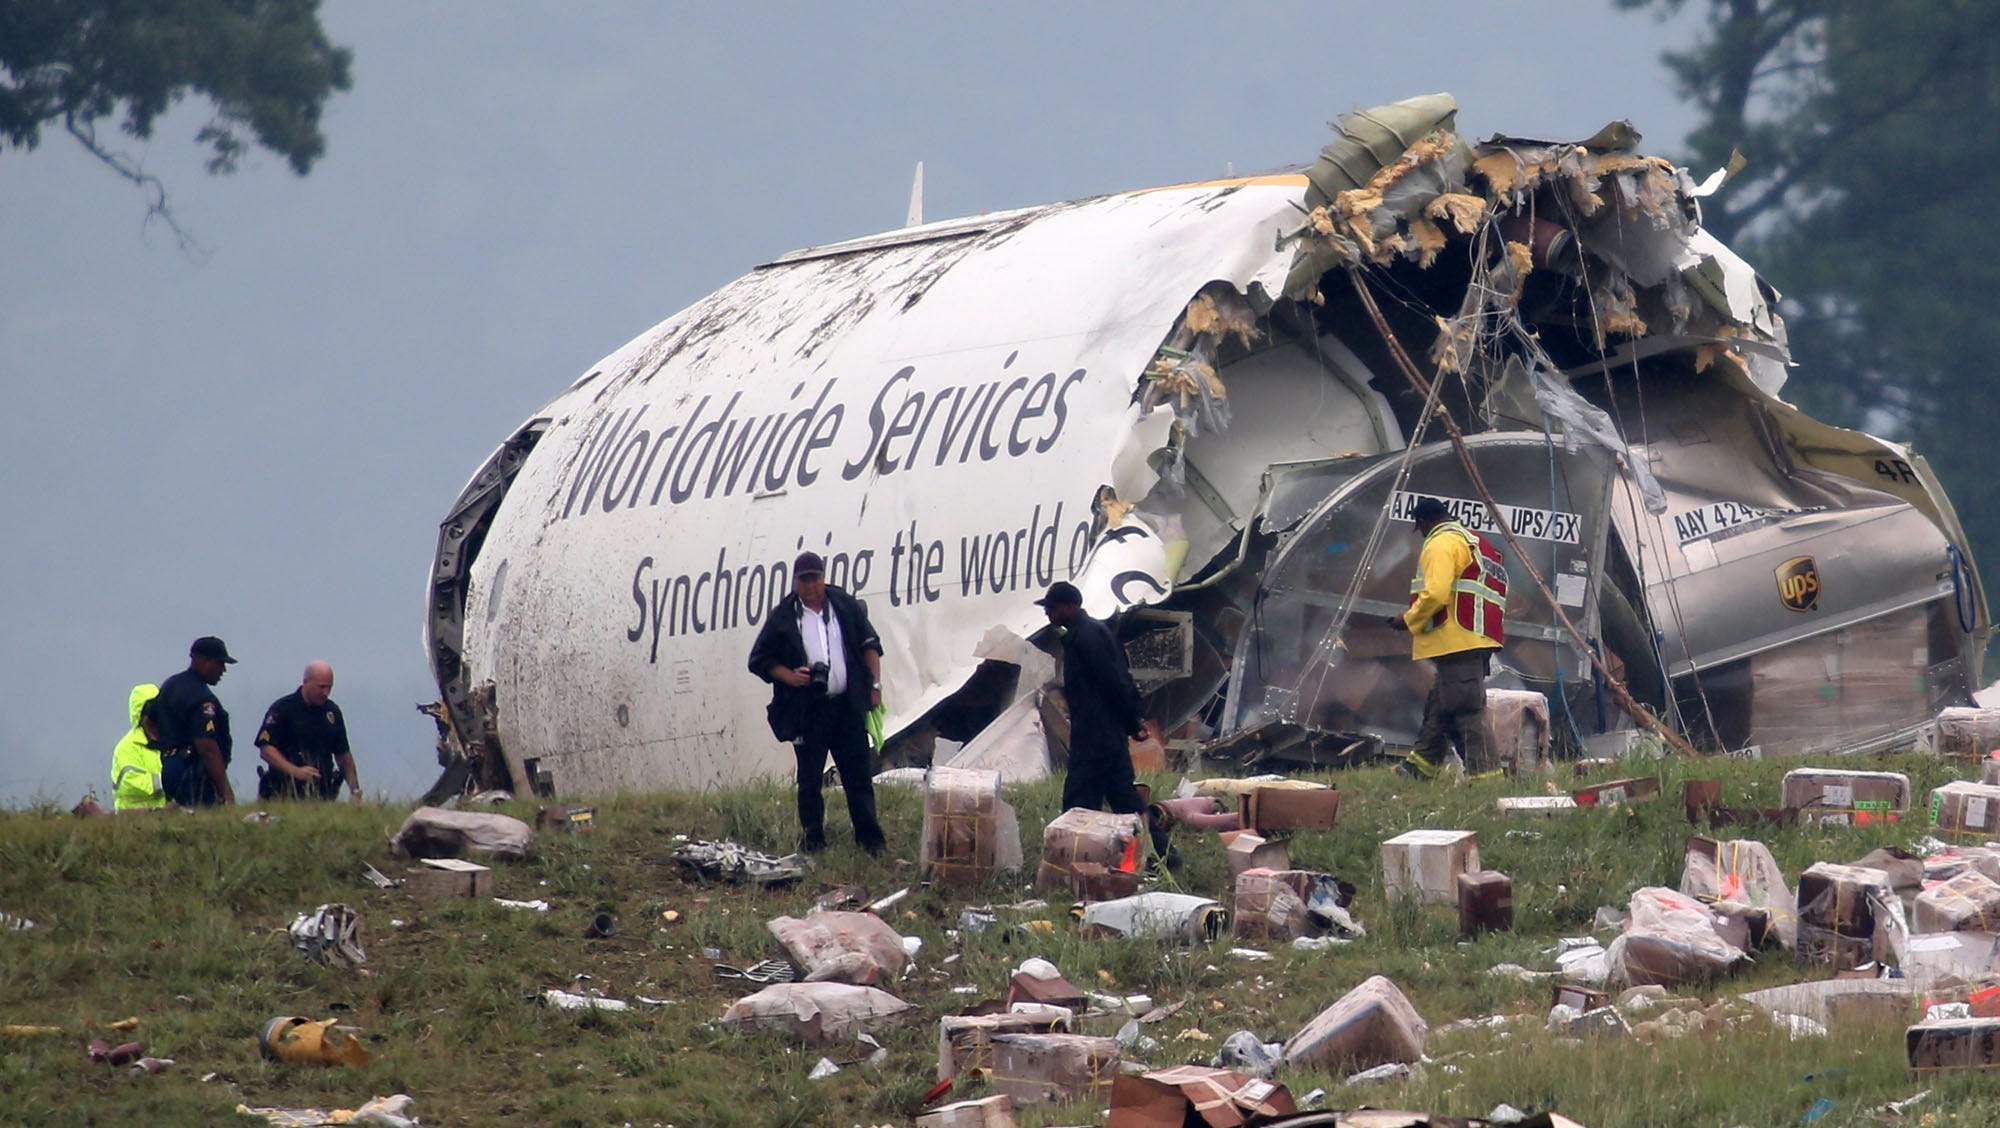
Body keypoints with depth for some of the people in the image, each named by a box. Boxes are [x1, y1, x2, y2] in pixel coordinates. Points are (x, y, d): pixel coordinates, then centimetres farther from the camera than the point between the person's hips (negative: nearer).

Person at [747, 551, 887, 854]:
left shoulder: (846, 607, 7)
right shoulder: (782, 618, 1)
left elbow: (869, 645, 13)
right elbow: (759, 660, 5)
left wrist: (874, 684, 4)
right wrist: (789, 676, -11)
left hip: (847, 705, 1)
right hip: (808, 712, -1)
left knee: (859, 775, 2)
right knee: (809, 780, 3)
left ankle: (870, 837, 7)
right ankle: (812, 839, 11)